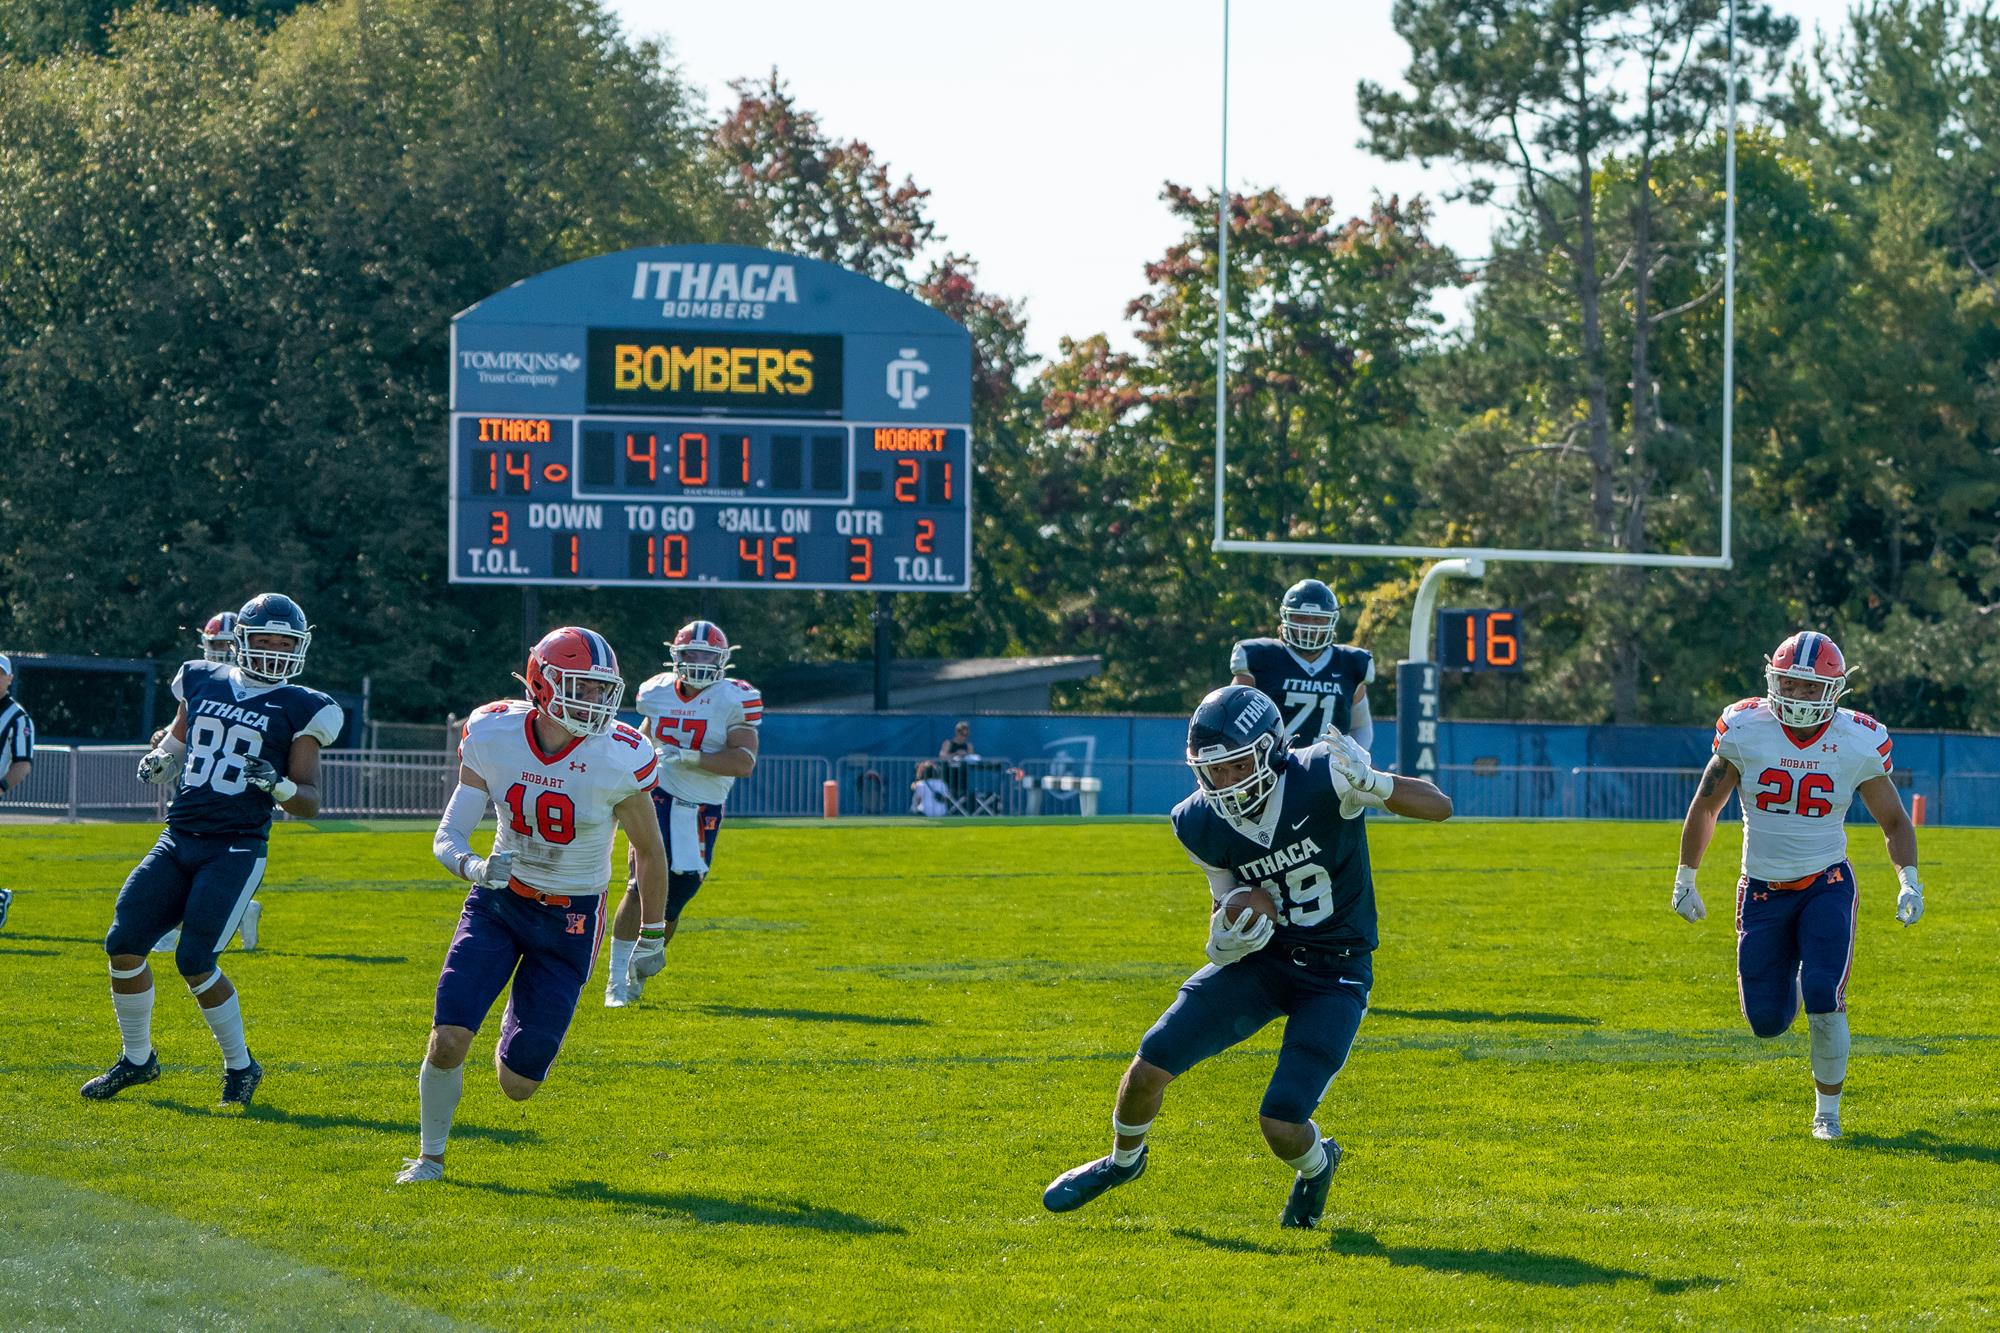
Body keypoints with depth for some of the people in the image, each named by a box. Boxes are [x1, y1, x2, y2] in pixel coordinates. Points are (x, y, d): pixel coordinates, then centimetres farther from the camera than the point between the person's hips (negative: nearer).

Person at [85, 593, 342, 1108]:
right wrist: (158, 760, 4)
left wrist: (277, 784, -23)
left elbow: (310, 802, -2)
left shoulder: (297, 710, -1)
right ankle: (137, 1059, 15)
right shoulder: (202, 684, 10)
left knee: (194, 960, -15)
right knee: (124, 943, -4)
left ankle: (240, 1065, 5)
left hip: (236, 852, -5)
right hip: (178, 840, 5)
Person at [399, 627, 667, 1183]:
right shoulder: (493, 737, -13)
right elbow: (447, 839, -11)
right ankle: (430, 1156, 11)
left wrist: (653, 936, 8)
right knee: (447, 1040, -16)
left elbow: (649, 852, -2)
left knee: (518, 1084, -3)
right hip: (498, 903, 1)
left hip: (570, 921, -1)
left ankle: (518, 1032, 36)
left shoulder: (619, 759, -19)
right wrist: (474, 867, -35)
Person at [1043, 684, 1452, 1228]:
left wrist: (1370, 783, -41)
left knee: (1281, 1126, -15)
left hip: (1335, 973, -4)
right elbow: (1231, 898, 9)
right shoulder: (1202, 824, -10)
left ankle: (1315, 1163, 25)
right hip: (1261, 954, 4)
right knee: (1150, 1067, -6)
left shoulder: (1320, 778, -24)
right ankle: (1123, 1161, 28)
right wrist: (1226, 934, -16)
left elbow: (1439, 806, -22)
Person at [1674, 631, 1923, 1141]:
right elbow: (1705, 807, 5)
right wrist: (1685, 878, 8)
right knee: (1767, 1022, -2)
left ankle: (1827, 1111, 3)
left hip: (1827, 886, -1)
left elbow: (1894, 821, 4)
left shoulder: (1858, 744, -9)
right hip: (1762, 890, 1)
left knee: (1823, 1001, -18)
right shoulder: (1745, 732, -9)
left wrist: (1909, 881, -11)